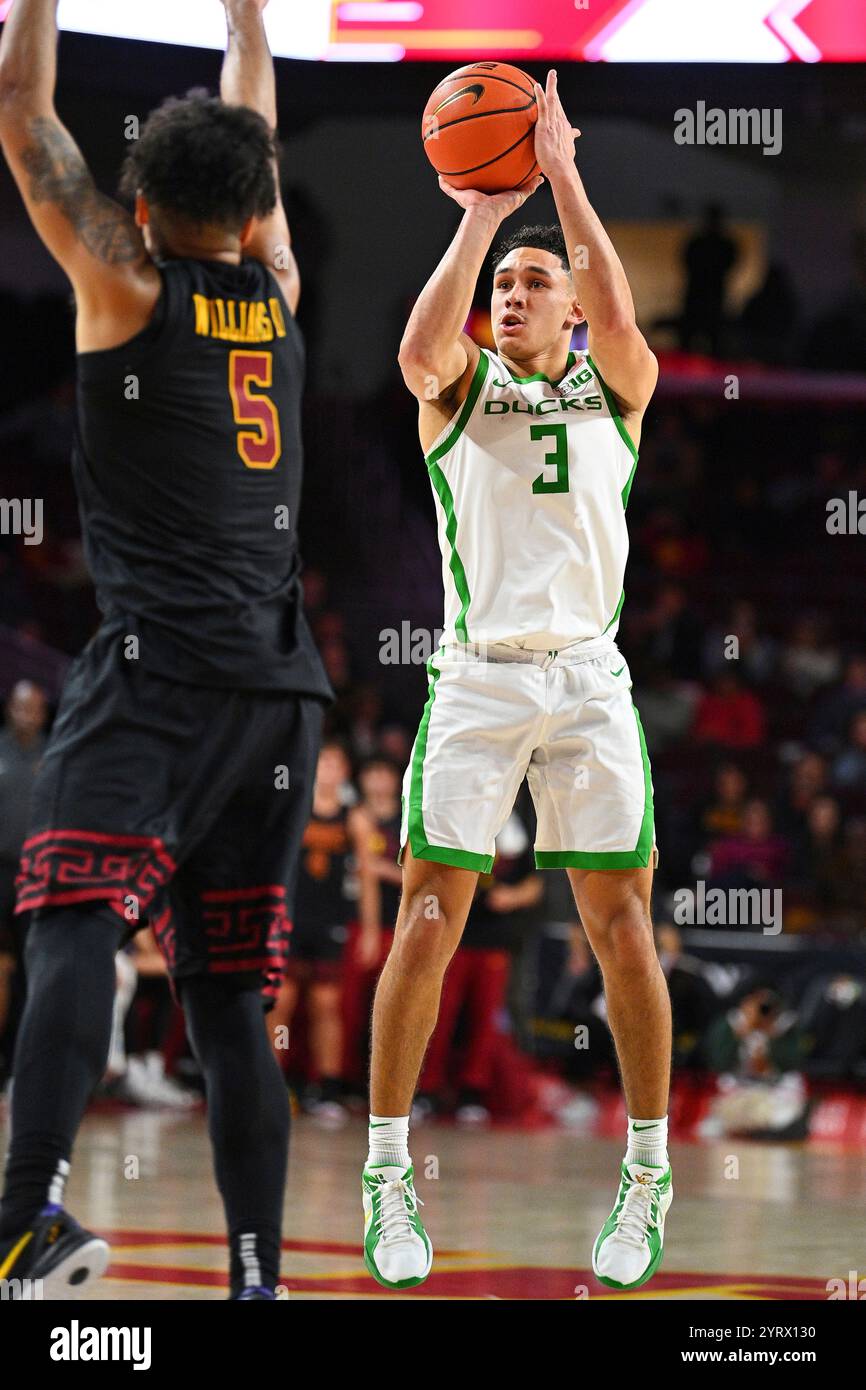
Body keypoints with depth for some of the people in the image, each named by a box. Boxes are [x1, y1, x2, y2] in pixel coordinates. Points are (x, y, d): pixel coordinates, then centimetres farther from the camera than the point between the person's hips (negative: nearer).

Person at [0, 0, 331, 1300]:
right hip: (278, 685, 5)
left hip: (156, 668, -5)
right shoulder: (278, 290, 14)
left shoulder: (127, 282, 2)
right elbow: (251, 130, 32)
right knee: (227, 996, 9)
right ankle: (257, 1273, 3)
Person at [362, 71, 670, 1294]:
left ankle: (647, 1174, 8)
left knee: (623, 927, -2)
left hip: (587, 677, 0)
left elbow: (617, 319, -10)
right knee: (428, 921, -5)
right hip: (475, 677, 0)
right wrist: (480, 216, -13)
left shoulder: (613, 388, 12)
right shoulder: (462, 385, 11)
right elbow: (419, 349, -13)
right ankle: (388, 1172, 2)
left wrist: (563, 179, -10)